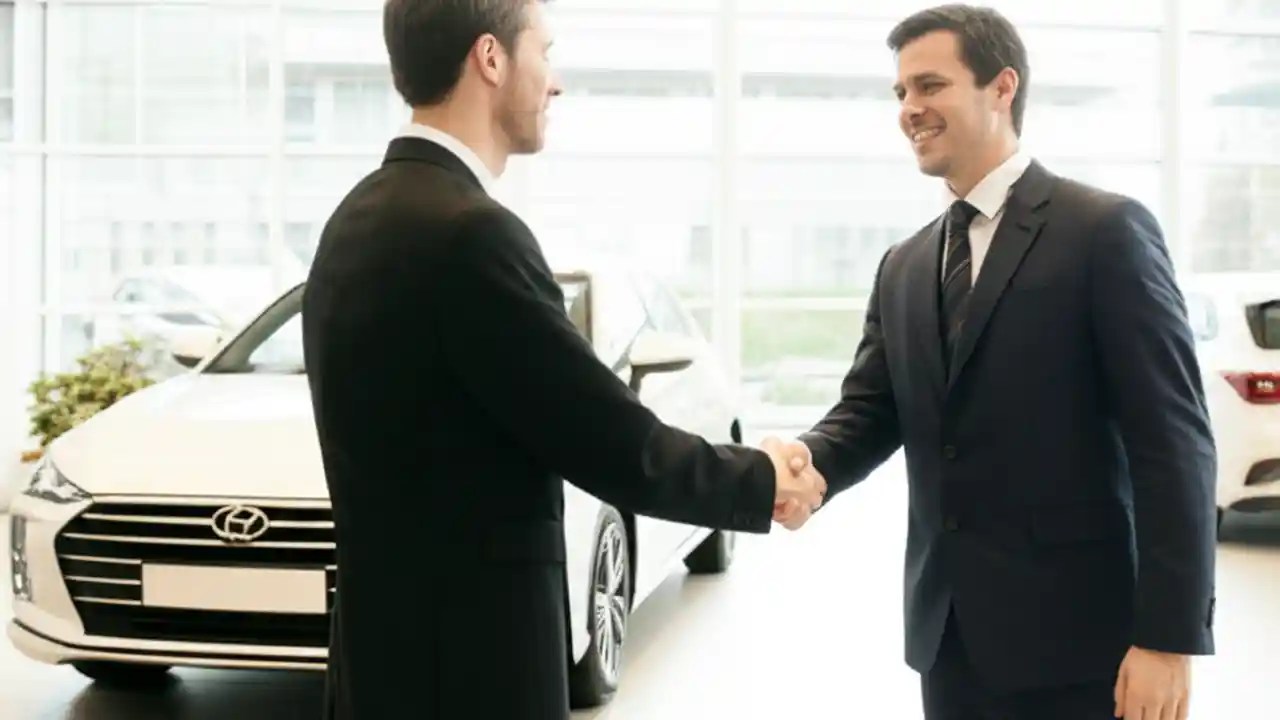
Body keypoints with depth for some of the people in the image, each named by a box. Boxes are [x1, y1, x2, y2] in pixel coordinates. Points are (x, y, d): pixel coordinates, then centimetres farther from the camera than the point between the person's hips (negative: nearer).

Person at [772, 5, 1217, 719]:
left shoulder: (1107, 230, -7)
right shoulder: (903, 267, 12)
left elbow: (1174, 441, -11)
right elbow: (869, 411, 8)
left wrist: (1170, 635, -15)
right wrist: (807, 462, -15)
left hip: (1076, 635, -6)